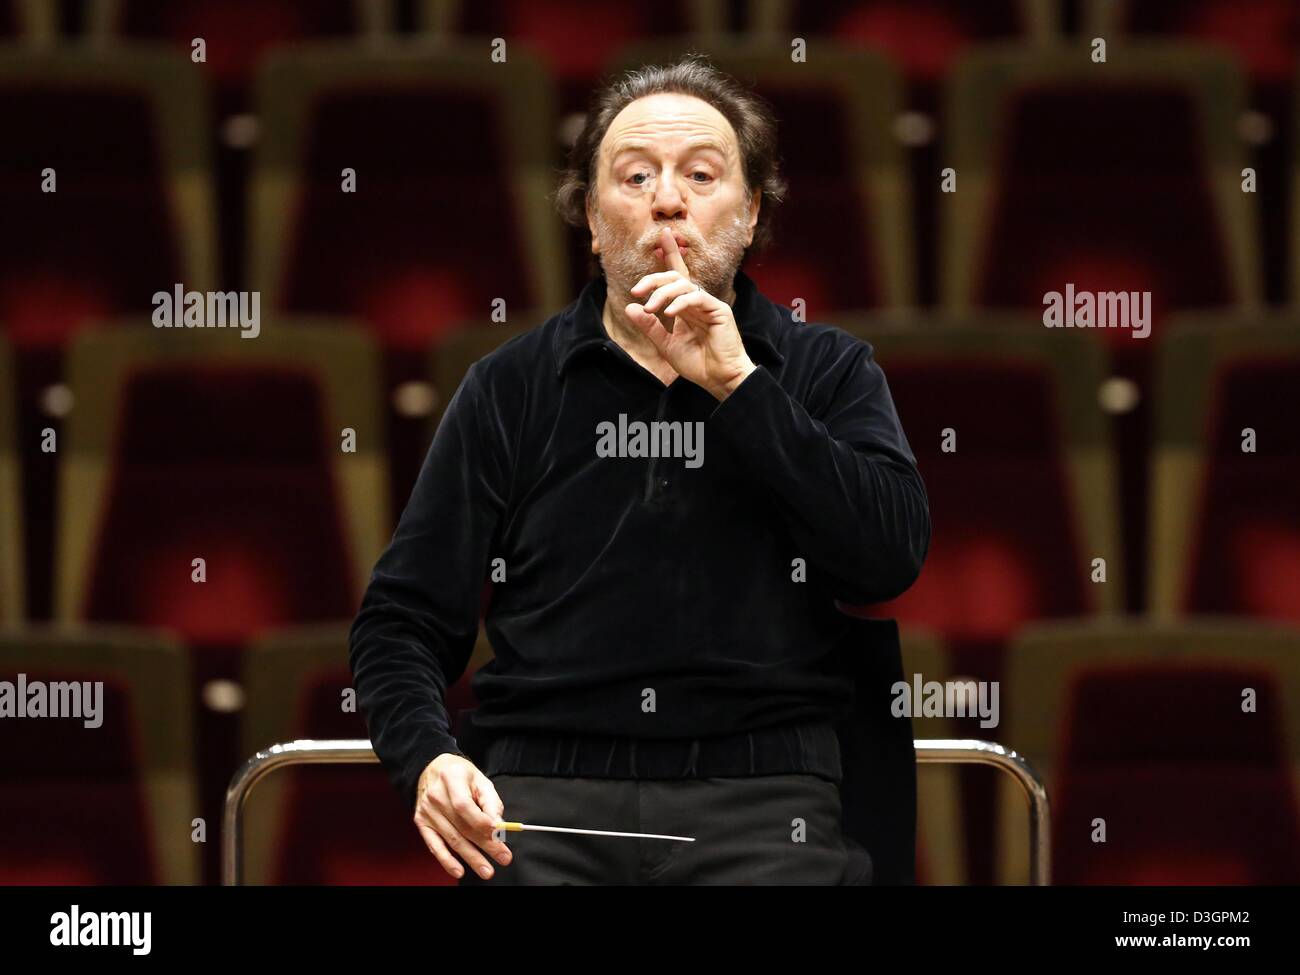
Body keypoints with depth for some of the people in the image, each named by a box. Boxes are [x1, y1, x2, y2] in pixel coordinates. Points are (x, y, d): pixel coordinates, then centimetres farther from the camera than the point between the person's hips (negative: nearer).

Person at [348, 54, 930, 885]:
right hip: (549, 793, 1)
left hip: (758, 793, 0)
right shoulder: (510, 388, 16)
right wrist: (428, 760, -5)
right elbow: (402, 621, 15)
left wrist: (737, 385, -5)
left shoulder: (828, 372, 15)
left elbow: (892, 558, -3)